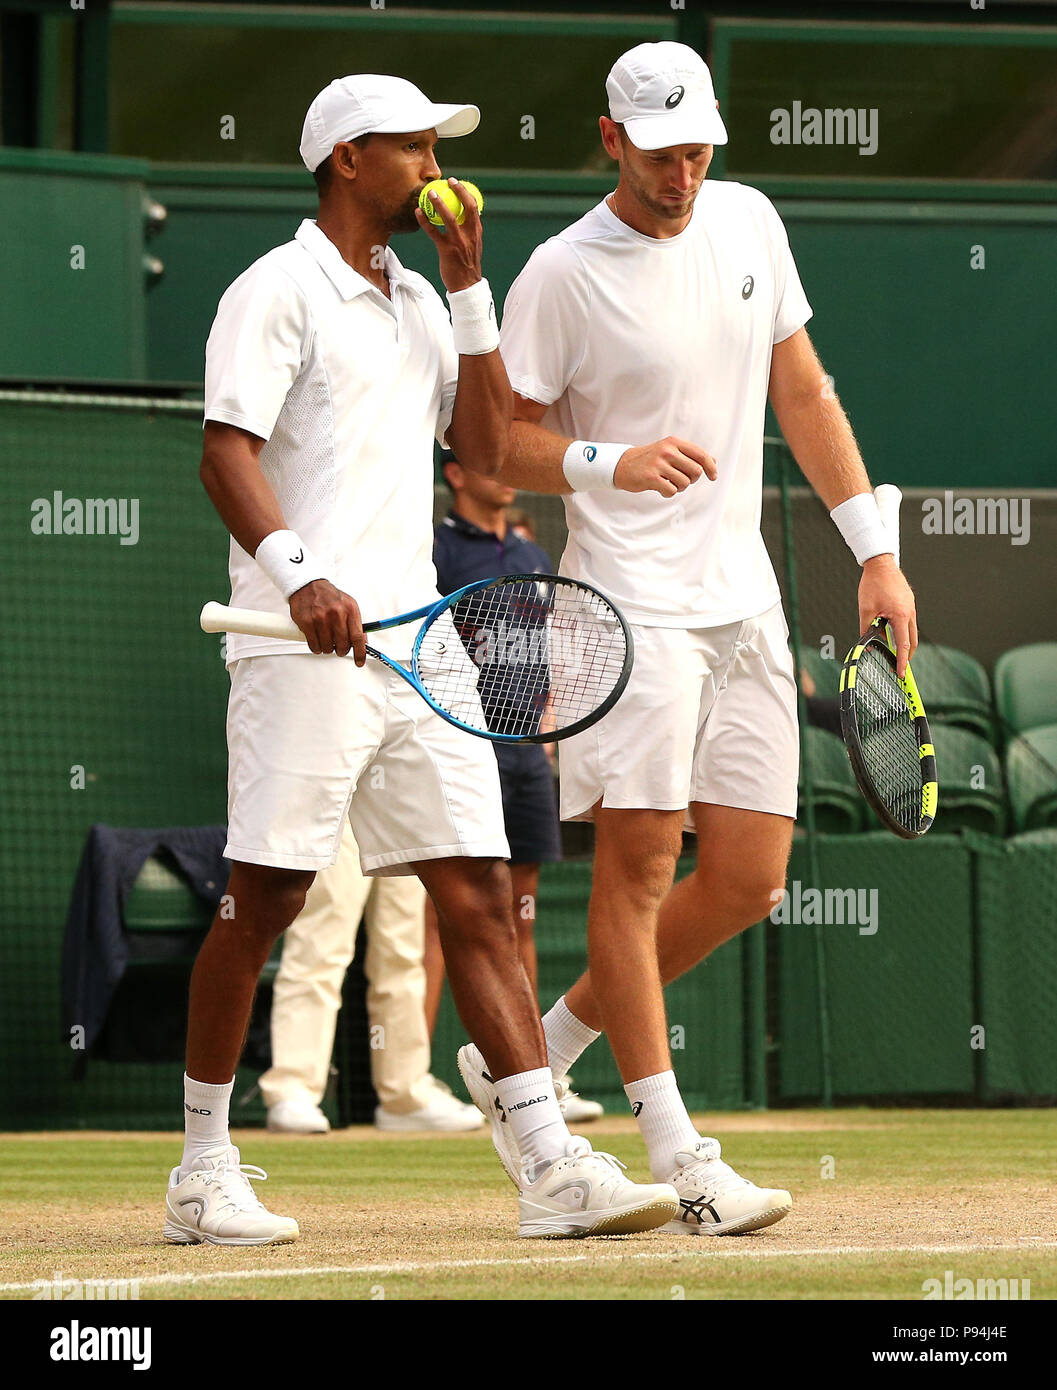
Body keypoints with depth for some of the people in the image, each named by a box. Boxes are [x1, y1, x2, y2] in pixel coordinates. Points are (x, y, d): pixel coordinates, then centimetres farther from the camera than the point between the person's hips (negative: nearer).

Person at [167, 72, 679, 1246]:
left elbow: (485, 447, 17)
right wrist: (297, 572, -29)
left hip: (417, 643, 7)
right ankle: (204, 1171, 7)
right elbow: (227, 453, -13)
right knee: (264, 902, -4)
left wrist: (470, 290, 9)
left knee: (478, 896, 0)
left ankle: (551, 1168, -4)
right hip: (305, 651, -7)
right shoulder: (277, 291, -3)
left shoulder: (420, 303, 21)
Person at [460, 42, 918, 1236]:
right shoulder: (563, 273, -8)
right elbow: (499, 440, -6)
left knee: (747, 881, 4)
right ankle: (675, 1155, -8)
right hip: (630, 600, -6)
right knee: (640, 860, -11)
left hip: (743, 597, 6)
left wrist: (875, 550, 12)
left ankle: (532, 1056, 19)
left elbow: (803, 392, 16)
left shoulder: (748, 222, 9)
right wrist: (612, 464, -23)